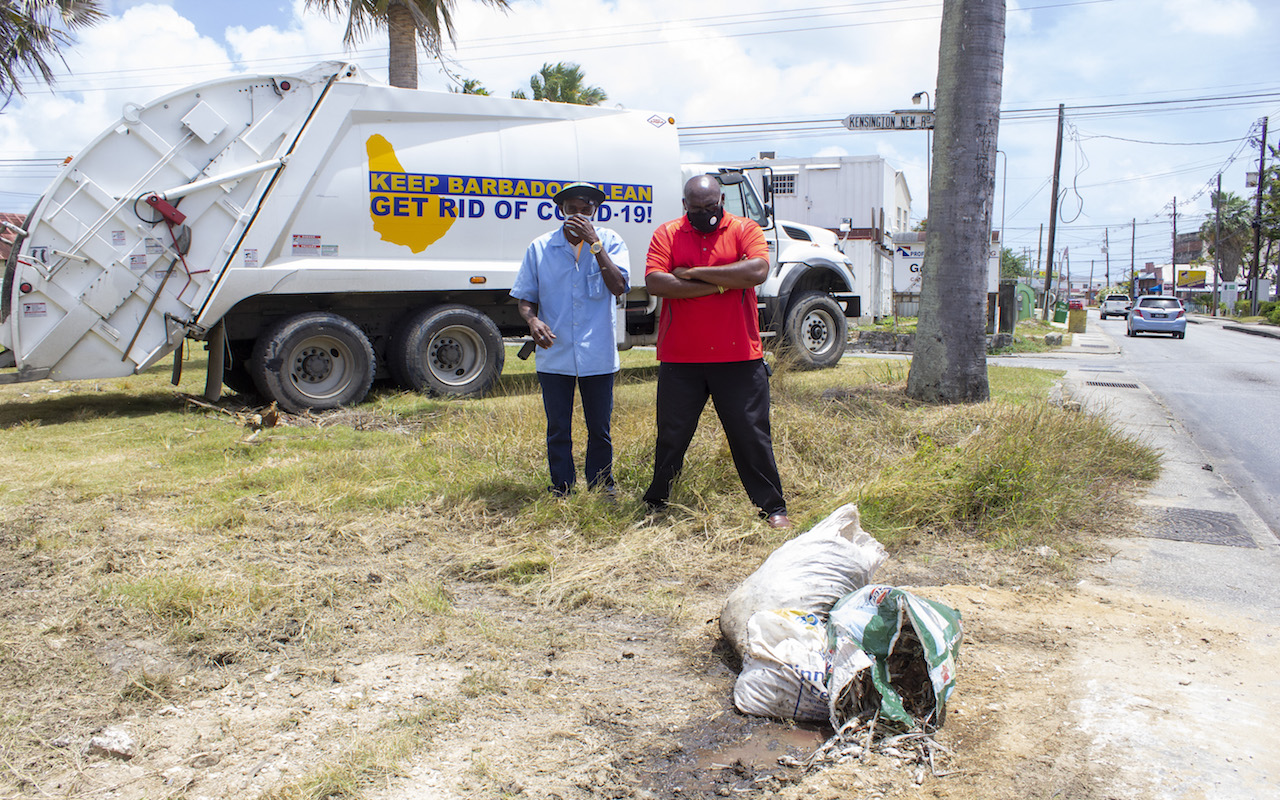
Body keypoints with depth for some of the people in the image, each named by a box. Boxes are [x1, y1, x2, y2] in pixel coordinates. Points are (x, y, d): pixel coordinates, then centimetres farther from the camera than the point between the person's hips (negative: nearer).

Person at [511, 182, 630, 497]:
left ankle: (602, 494, 27)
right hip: (554, 356, 1)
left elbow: (618, 287, -16)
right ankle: (562, 496, 23)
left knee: (599, 430, 10)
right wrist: (533, 320, -16)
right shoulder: (540, 248, 2)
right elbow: (525, 298, 6)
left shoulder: (610, 242, -1)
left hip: (598, 356, -1)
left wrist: (594, 242, -20)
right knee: (558, 432, 9)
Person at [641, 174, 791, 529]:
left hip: (738, 356, -1)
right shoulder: (667, 234, 4)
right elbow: (655, 283, -11)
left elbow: (757, 271, -17)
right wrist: (721, 284, -12)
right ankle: (655, 503, 28)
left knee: (751, 433, 5)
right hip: (679, 359, 1)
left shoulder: (745, 230, 2)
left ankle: (773, 507, 17)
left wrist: (694, 272, -14)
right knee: (671, 435, 11)